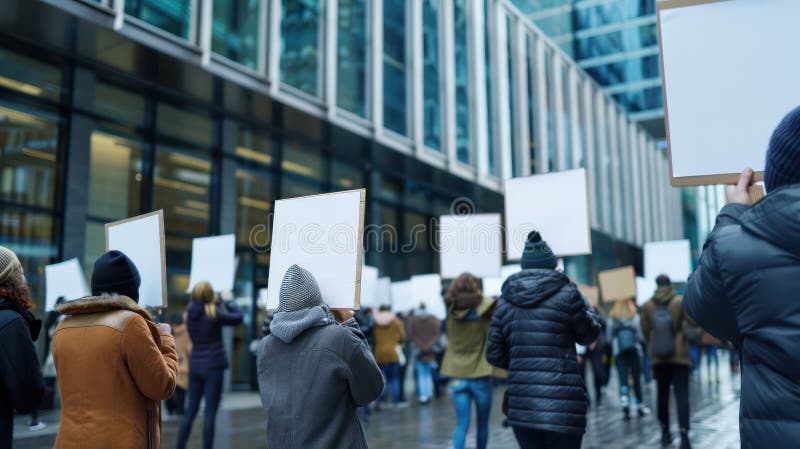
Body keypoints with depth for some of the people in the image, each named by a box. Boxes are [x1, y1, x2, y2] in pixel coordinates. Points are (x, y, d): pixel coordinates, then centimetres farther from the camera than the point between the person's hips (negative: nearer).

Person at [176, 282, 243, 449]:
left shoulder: (190, 314, 3)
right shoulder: (214, 313, -13)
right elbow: (238, 317, -3)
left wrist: (216, 302, 16)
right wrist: (227, 301, 10)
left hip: (195, 366, 6)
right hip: (214, 366, -6)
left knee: (191, 410, 15)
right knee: (210, 412, -1)